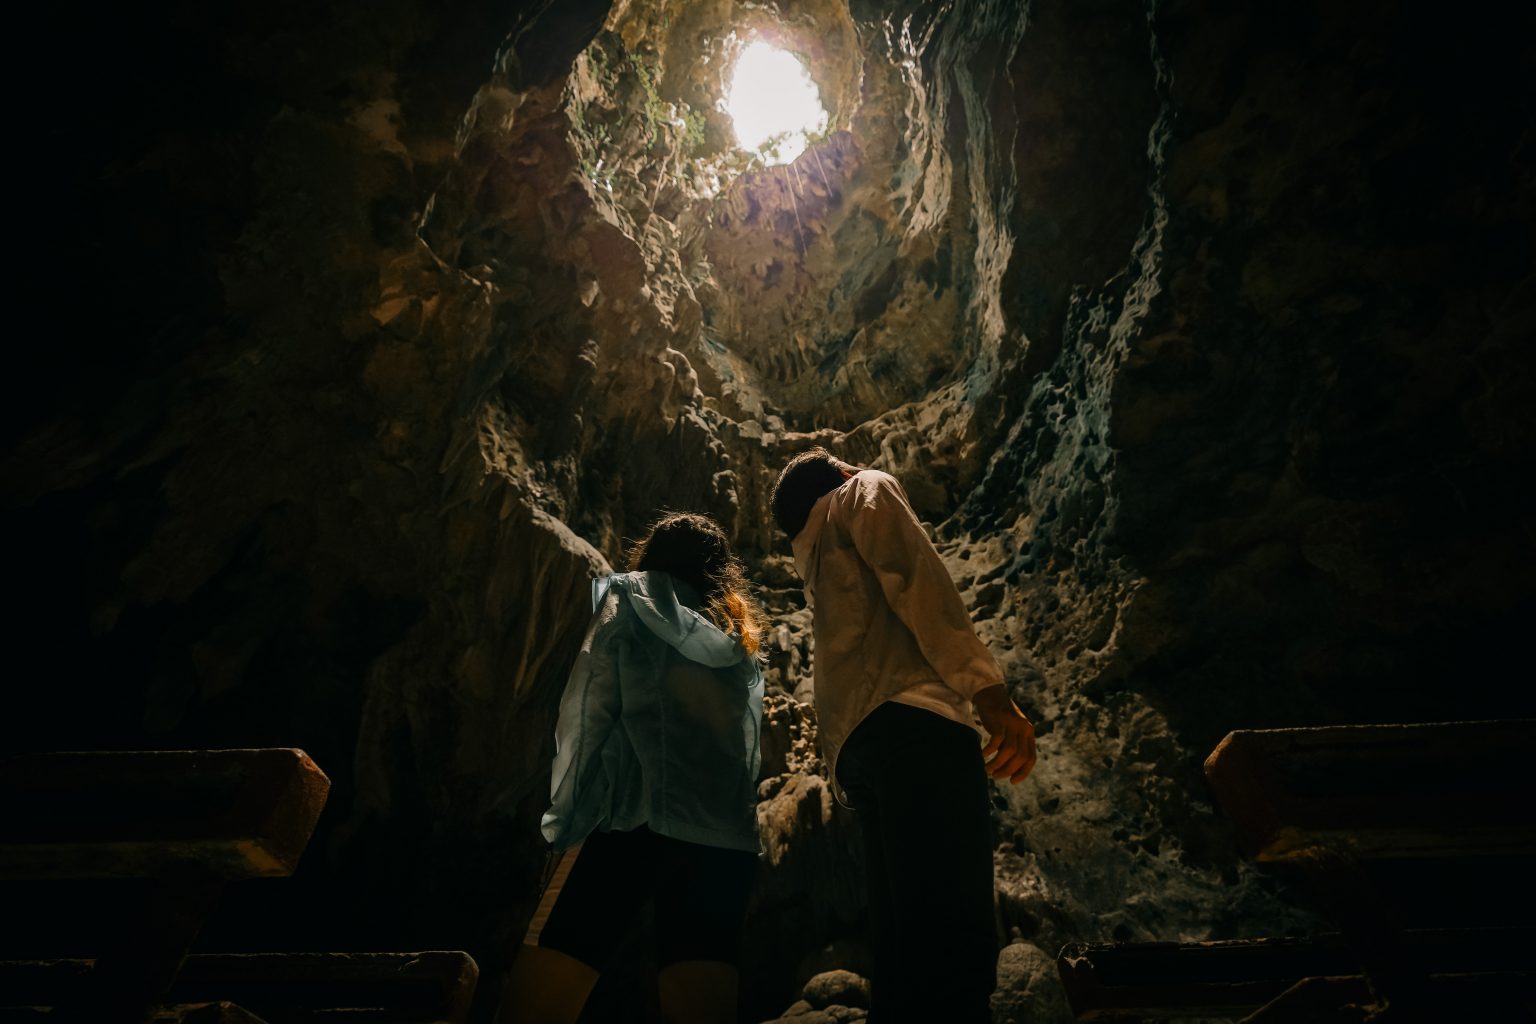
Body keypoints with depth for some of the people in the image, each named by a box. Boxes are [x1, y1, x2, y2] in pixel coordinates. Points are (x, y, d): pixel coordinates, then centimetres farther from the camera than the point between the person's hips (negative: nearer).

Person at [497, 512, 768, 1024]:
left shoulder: (628, 598, 13)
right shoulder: (742, 637, 25)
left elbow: (585, 710, 3)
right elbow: (750, 743, 20)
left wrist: (565, 813, 6)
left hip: (635, 818, -5)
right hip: (726, 836, 6)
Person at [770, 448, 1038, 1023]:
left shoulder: (815, 561, 37)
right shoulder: (866, 491, 16)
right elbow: (913, 575, -3)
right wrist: (988, 691, -12)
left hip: (856, 739, 8)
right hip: (909, 719, -8)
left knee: (908, 952, 4)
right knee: (953, 940, -20)